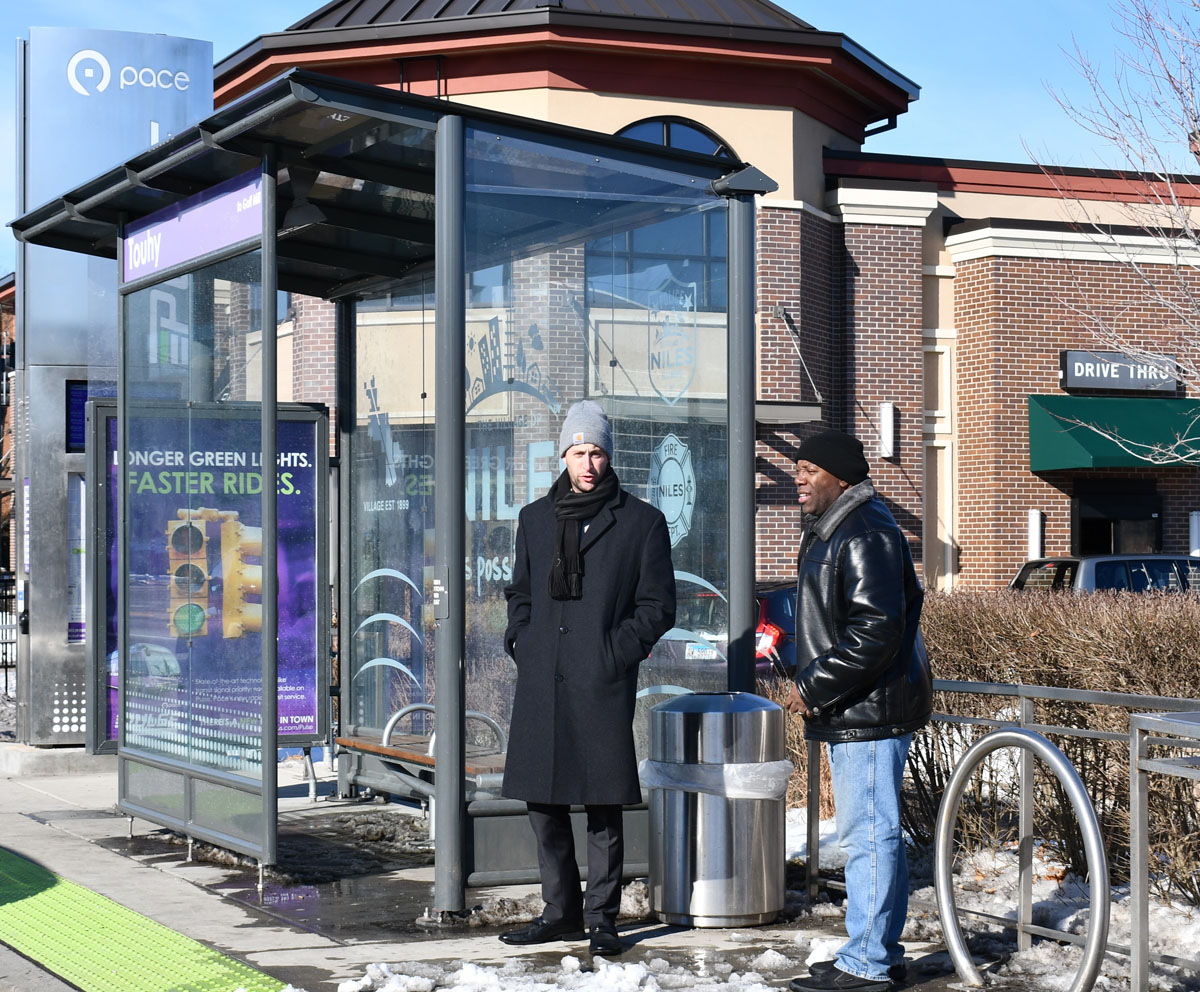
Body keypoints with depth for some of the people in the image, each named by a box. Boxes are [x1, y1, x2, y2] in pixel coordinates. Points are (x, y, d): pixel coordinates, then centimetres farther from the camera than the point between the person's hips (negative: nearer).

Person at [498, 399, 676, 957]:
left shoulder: (641, 523, 3)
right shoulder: (535, 518, 15)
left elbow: (657, 606, 3)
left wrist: (616, 653, -8)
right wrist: (520, 641, 8)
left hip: (602, 684, -4)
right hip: (540, 682, 4)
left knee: (603, 807, -1)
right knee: (542, 803, 8)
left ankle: (601, 918, 10)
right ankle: (560, 911, 21)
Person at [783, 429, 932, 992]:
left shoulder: (866, 535, -16)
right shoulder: (828, 533, 19)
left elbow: (876, 632, -24)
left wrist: (815, 688, -19)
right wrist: (810, 684, 16)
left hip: (871, 713, -11)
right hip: (851, 714, 11)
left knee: (867, 836, -7)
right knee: (872, 834, 16)